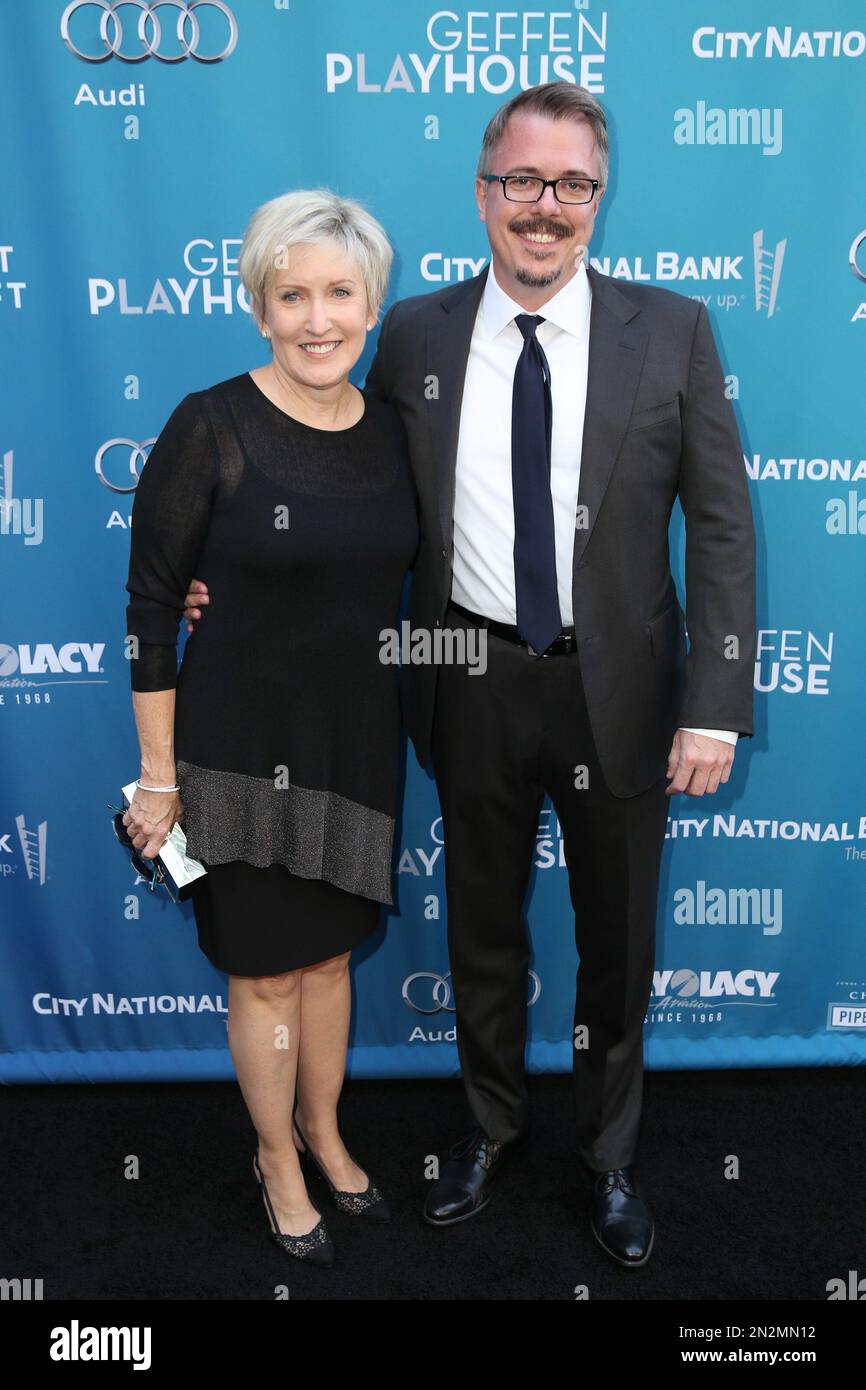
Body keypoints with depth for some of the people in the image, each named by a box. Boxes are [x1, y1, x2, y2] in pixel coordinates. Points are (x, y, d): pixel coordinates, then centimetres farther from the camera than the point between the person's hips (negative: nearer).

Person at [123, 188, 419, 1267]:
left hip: (356, 742, 4)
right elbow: (151, 604, -12)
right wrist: (159, 775, -11)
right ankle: (278, 1161, 36)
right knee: (267, 971, 11)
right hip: (244, 750, -4)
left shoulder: (390, 430, 0)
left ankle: (324, 1136, 43)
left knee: (329, 951, 20)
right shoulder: (210, 429, -15)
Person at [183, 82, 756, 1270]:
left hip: (617, 688, -1)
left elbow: (722, 526, -7)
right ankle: (494, 1124, 45)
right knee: (482, 929, 18)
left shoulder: (672, 332, -5)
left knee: (617, 942, 16)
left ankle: (608, 1156, 41)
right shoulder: (413, 336, -1)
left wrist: (715, 708, -13)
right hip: (474, 687, 1)